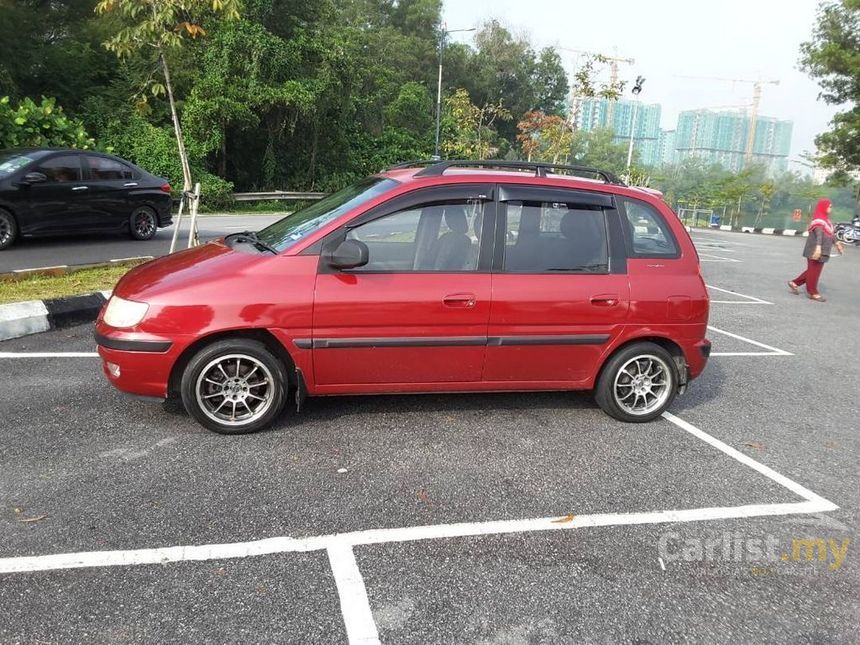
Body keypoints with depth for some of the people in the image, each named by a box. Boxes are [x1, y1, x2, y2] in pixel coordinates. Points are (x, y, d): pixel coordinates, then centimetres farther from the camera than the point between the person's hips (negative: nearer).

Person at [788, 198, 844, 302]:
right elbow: (819, 234, -31)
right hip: (816, 250, -10)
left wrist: (837, 244, 34)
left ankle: (794, 283, 23)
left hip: (822, 251, 10)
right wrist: (818, 247, -42)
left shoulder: (826, 219, 15)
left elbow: (831, 233, 26)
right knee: (814, 271, 0)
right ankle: (812, 292, 9)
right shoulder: (818, 220, -17)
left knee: (812, 270, 16)